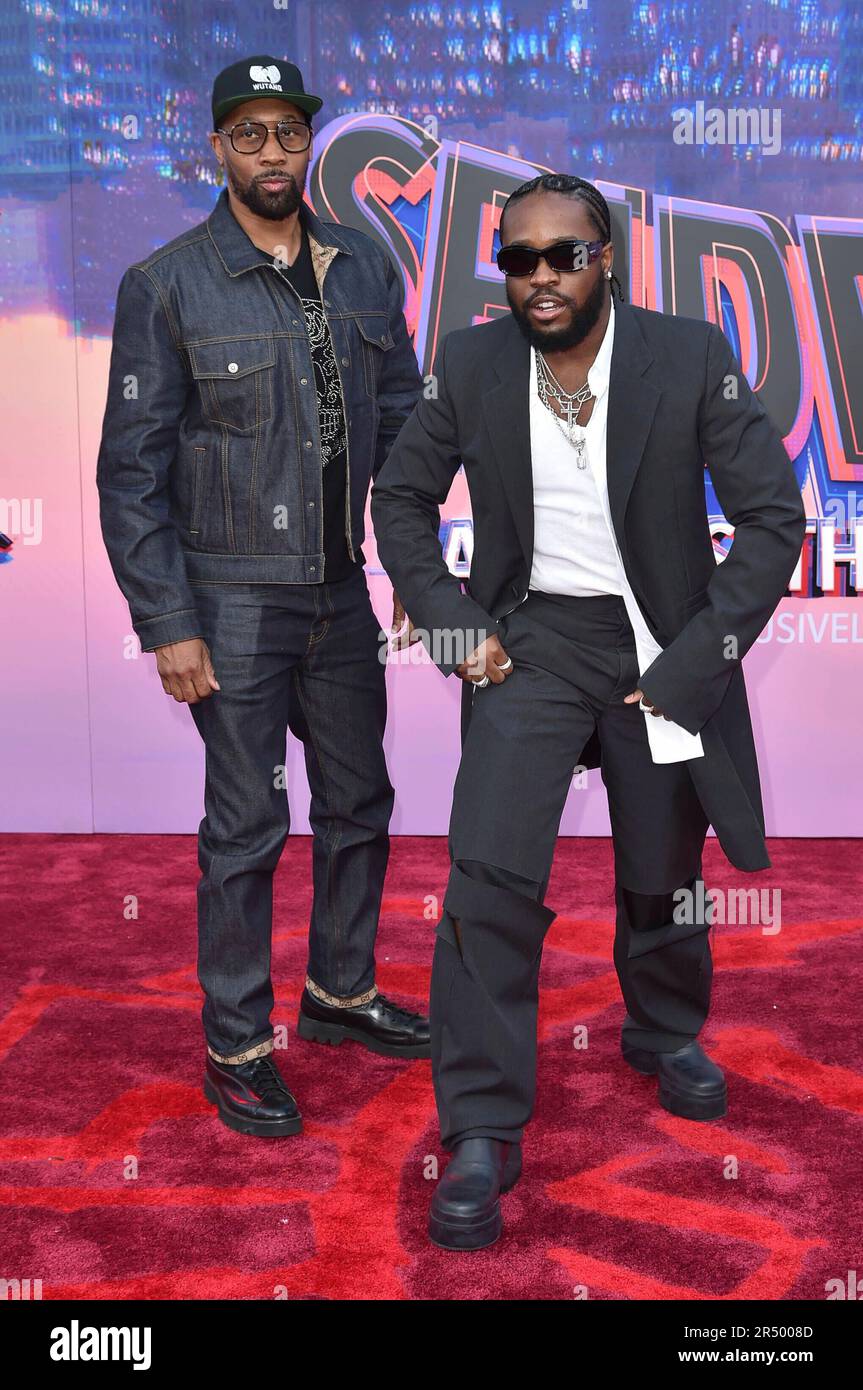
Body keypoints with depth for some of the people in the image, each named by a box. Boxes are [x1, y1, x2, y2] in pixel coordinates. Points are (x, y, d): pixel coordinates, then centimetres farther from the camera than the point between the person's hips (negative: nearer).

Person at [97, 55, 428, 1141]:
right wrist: (165, 624, -12)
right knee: (247, 827, 2)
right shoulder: (166, 285, -7)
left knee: (359, 804, 15)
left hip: (342, 595, 5)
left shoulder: (365, 271, 7)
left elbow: (404, 424, 11)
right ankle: (237, 1045, 21)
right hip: (234, 603, -5)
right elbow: (132, 468, -8)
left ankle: (341, 993, 36)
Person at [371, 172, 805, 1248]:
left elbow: (774, 518, -7)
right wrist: (453, 625, -4)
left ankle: (666, 1035, 45)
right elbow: (401, 496, 8)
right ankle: (481, 1136, 1)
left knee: (662, 879, 13)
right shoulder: (470, 364, -4)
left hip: (657, 649, 0)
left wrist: (694, 662, -13)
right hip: (531, 641, 0)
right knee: (489, 878, -12)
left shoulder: (692, 359, -9)